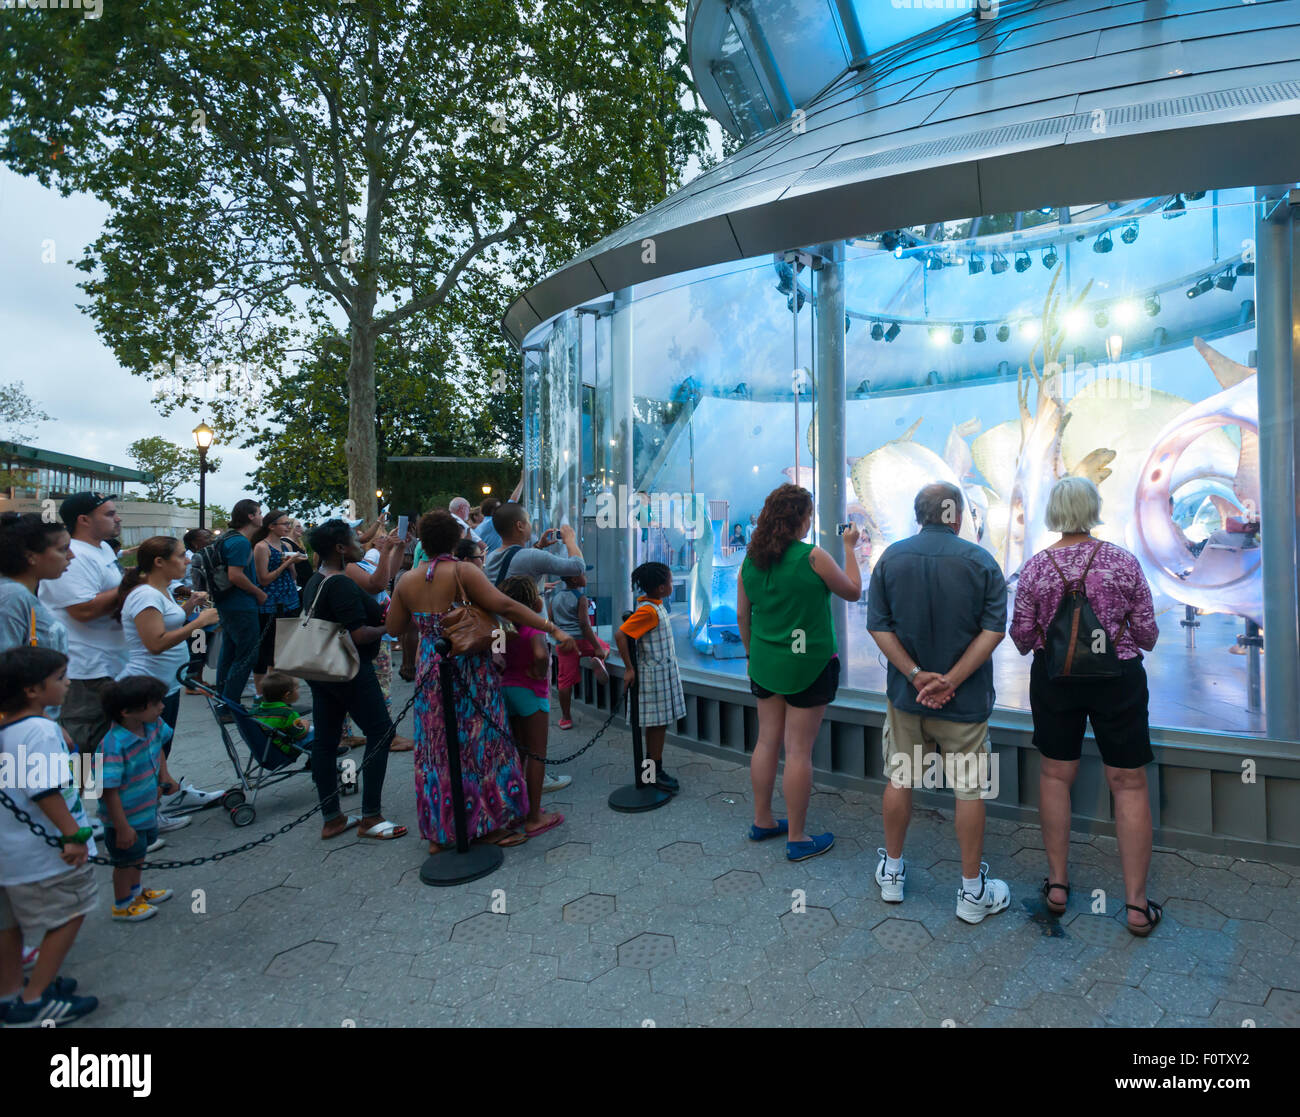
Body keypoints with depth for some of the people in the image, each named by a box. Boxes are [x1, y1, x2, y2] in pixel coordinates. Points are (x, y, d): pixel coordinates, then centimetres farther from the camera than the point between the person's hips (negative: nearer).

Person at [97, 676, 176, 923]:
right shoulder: (114, 745, -35)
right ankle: (122, 905, 37)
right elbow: (109, 791, -29)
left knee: (139, 852, 28)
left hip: (147, 808, 8)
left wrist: (163, 774, 5)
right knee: (126, 860, 14)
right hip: (126, 817, -8)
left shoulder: (153, 725, -12)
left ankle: (136, 890, 51)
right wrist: (122, 827, -24)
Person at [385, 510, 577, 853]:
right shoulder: (463, 571, -14)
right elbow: (504, 605, -25)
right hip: (469, 671, -5)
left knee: (436, 748, 15)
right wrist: (553, 629, -27)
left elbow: (395, 628, 9)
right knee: (480, 742, 8)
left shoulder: (407, 581, 1)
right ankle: (488, 825, 17)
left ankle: (439, 831, 25)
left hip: (430, 672, 5)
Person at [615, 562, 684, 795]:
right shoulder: (649, 611, -21)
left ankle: (651, 768, 25)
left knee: (659, 724, 14)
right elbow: (620, 635, -27)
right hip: (655, 674, -9)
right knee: (658, 723, 0)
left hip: (664, 672, 9)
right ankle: (655, 773, 11)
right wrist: (629, 668, -21)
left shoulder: (651, 603, 6)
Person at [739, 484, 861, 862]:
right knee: (798, 750, 2)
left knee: (767, 741, 16)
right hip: (809, 664, -5)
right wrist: (849, 547, 10)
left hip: (765, 663, 6)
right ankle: (797, 838, 15)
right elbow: (853, 591, 0)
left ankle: (762, 821, 30)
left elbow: (742, 614, 8)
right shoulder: (812, 557, -15)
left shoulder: (751, 560, 0)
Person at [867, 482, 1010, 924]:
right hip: (964, 700, -2)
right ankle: (973, 891, 23)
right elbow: (994, 629, -12)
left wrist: (916, 675, -10)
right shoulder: (980, 560, -7)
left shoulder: (891, 557, -3)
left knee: (900, 779, 15)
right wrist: (951, 680, -14)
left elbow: (878, 626, -7)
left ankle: (891, 872, 29)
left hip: (906, 693, 2)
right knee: (969, 789, 10)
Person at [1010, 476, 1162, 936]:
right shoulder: (1122, 561, -9)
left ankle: (1057, 882, 23)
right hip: (1118, 677, 0)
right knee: (1129, 783, 9)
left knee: (1055, 775, 14)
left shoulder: (1036, 566, -9)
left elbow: (1021, 635, -4)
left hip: (1054, 677, 1)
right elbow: (1147, 632, -4)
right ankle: (1136, 902, 16)